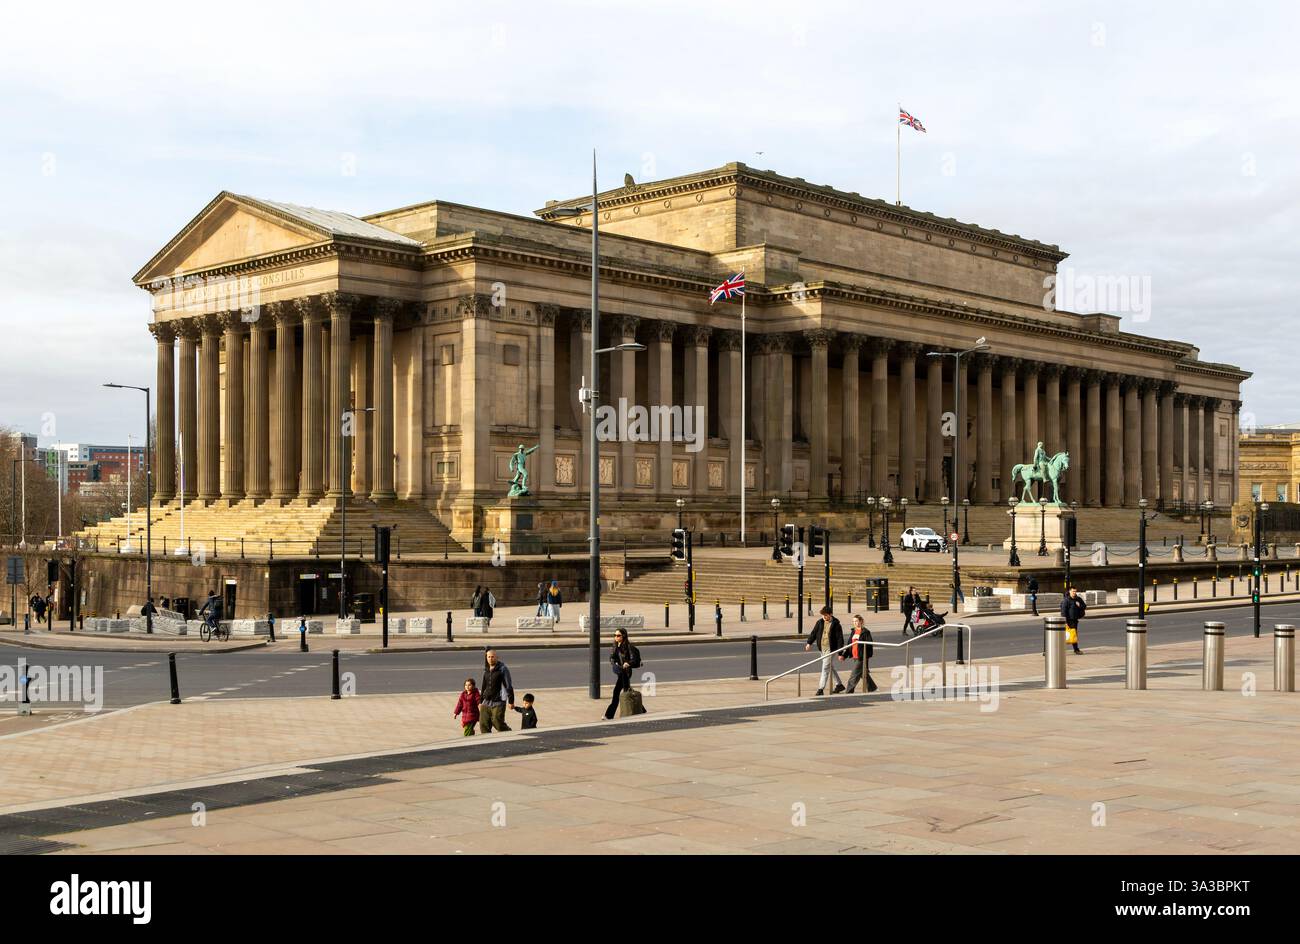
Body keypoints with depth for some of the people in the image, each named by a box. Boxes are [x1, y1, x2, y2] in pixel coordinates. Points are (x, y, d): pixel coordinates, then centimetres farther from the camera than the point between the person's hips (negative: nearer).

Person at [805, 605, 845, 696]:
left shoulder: (836, 625, -11)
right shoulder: (819, 623, 5)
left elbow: (840, 639, -11)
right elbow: (814, 633, 14)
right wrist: (809, 643, 4)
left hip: (830, 649, -7)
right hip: (822, 648, 7)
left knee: (825, 668, -9)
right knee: (831, 667, 17)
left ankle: (821, 689, -9)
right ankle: (839, 685, 30)